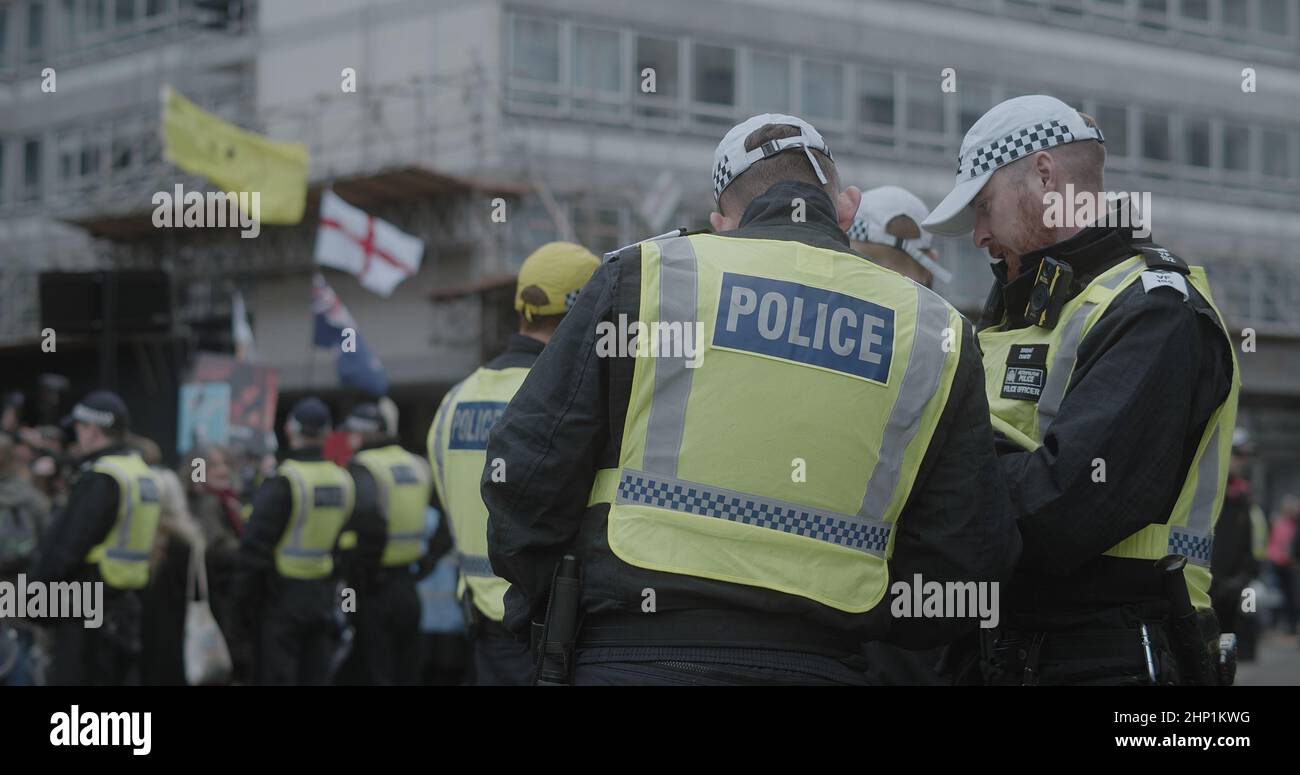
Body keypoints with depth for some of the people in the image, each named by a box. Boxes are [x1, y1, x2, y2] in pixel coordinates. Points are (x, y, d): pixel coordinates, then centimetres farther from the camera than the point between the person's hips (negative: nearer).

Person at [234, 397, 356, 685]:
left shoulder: (282, 481, -15)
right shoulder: (343, 480, 5)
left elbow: (256, 545, -15)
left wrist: (244, 596, -5)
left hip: (281, 596, -6)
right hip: (323, 597, 6)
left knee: (276, 677, -1)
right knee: (317, 677, 10)